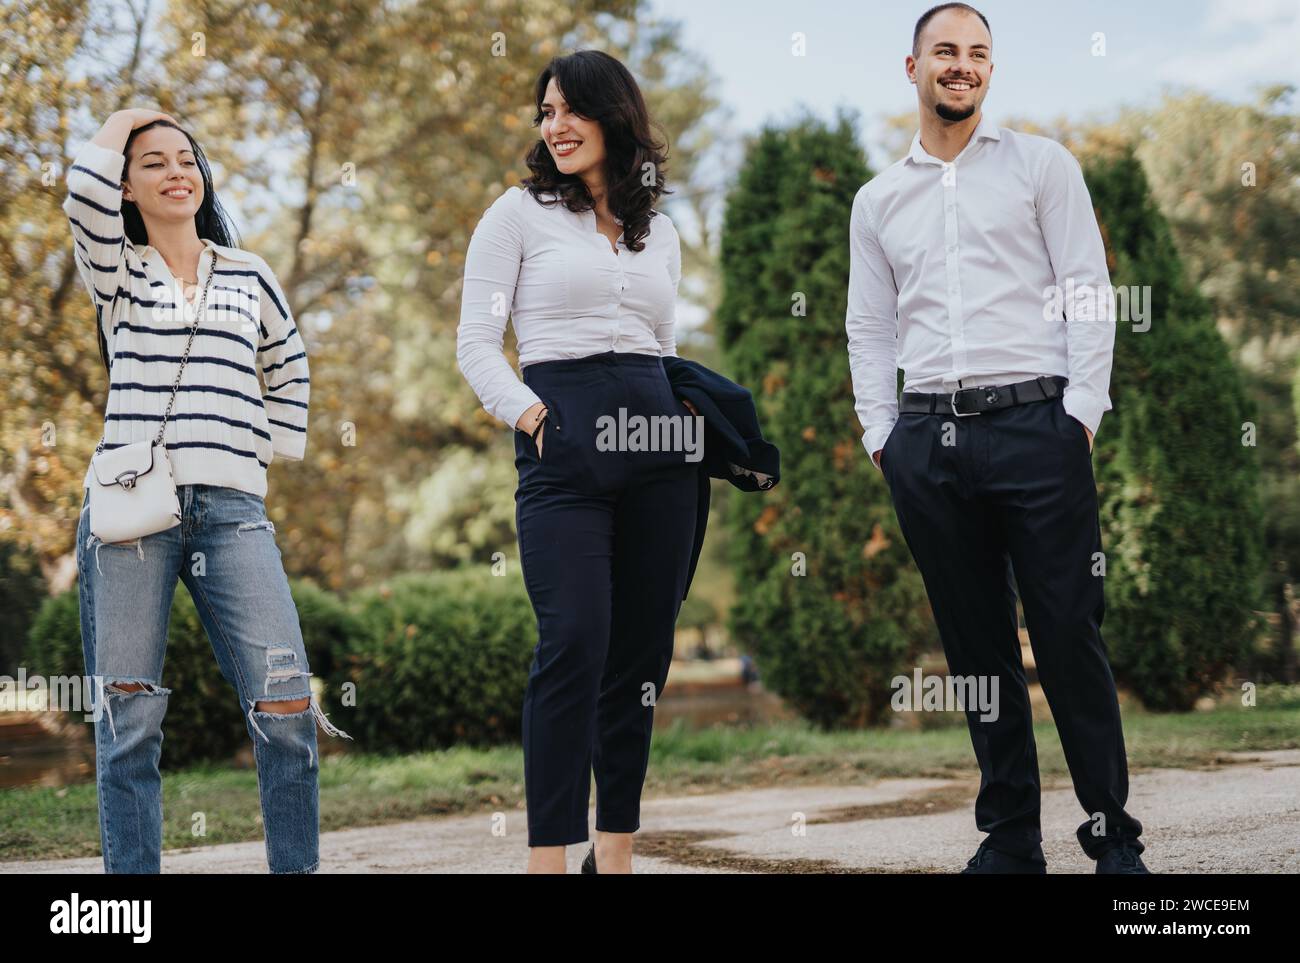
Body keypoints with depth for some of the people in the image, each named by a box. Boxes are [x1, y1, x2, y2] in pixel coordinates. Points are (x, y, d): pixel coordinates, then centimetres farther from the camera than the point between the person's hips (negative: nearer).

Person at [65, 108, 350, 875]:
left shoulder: (250, 277, 17)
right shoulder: (117, 272, 10)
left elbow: (289, 367, 31)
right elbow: (86, 197, -10)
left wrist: (275, 451, 18)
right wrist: (122, 122, 7)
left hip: (232, 512, 2)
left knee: (286, 706, -9)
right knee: (128, 718, -1)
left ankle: (297, 868, 4)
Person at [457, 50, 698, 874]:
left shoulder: (660, 233, 19)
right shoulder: (520, 213, 8)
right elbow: (476, 346, 3)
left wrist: (694, 414, 8)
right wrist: (529, 413, -11)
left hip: (658, 442, 4)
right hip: (564, 440, -4)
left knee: (643, 651, 3)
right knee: (575, 644, -16)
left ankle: (616, 852, 12)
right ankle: (550, 855, -12)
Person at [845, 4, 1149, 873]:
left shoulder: (1041, 165, 8)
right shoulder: (878, 200, 17)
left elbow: (1089, 293, 2)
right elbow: (869, 326, 17)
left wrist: (1082, 410, -7)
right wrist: (880, 433, 7)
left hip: (1034, 421, -3)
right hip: (927, 440, 3)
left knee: (1071, 638, -4)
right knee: (978, 647, 6)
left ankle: (1115, 838, 6)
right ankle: (1010, 840, 14)